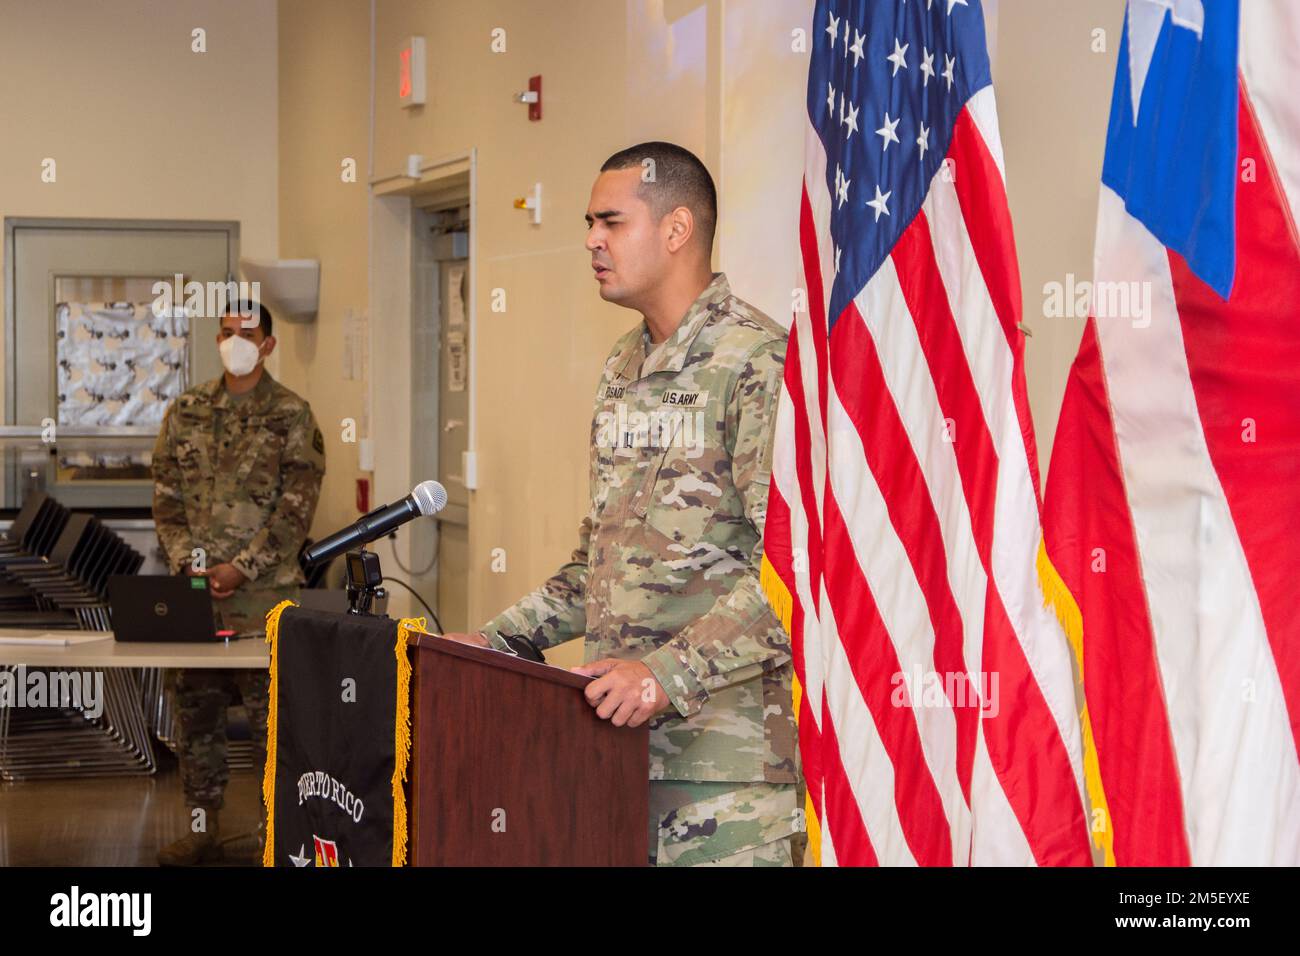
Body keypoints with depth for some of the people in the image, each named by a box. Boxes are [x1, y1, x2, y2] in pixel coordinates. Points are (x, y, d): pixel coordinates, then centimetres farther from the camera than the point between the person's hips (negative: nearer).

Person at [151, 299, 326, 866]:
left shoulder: (292, 416, -1)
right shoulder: (186, 412, 11)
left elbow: (297, 508, -6)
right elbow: (165, 495, 10)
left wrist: (242, 568, -12)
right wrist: (186, 559, -4)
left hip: (263, 591, -4)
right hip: (194, 587, 4)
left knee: (269, 710, -2)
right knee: (194, 706, 8)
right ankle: (202, 827, 18)